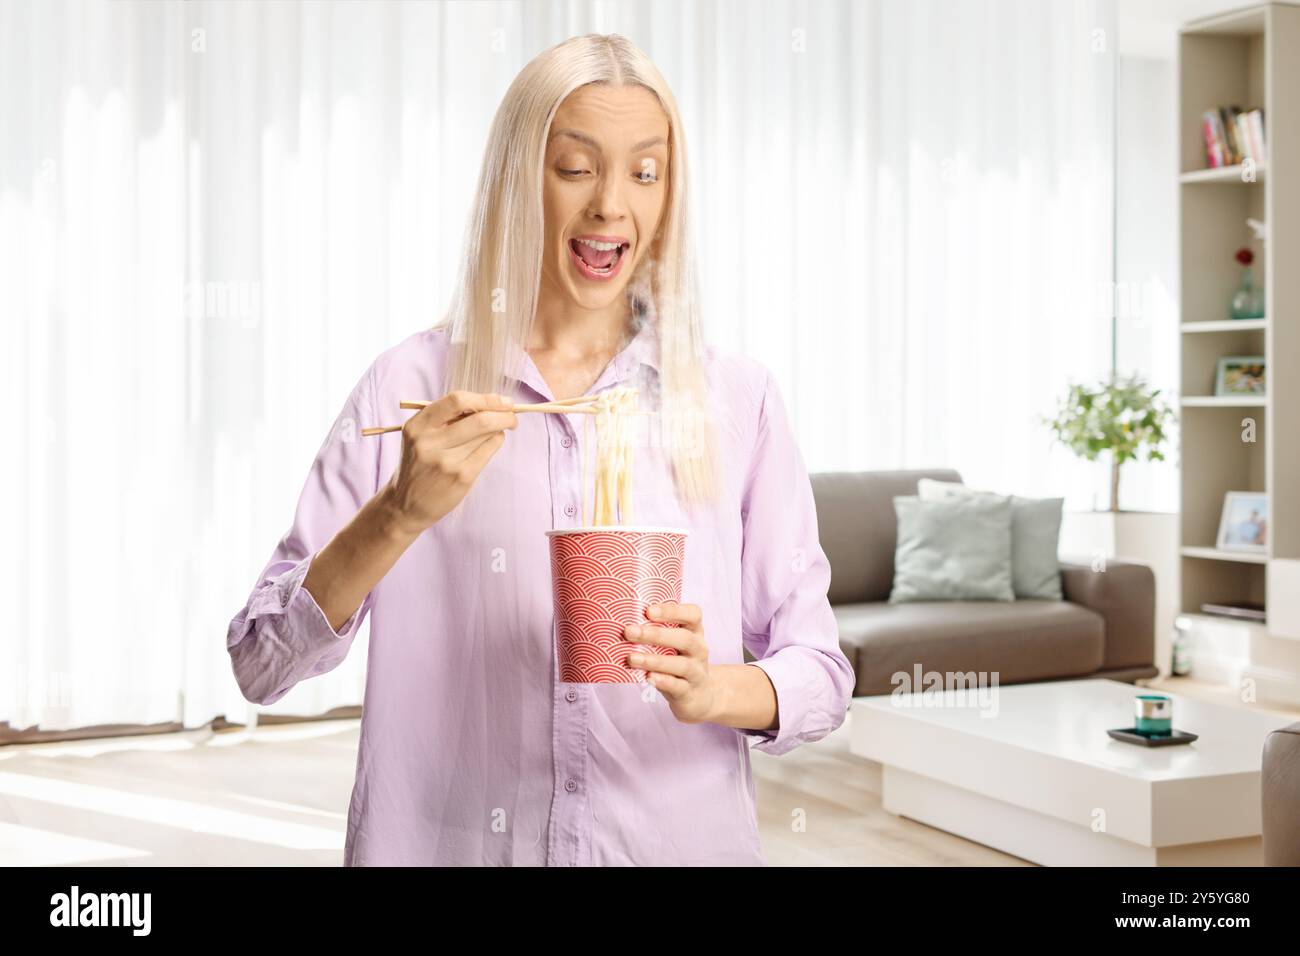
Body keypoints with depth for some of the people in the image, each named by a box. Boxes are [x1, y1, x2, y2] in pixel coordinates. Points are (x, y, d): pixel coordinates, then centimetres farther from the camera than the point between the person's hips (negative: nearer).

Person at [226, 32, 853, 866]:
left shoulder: (738, 400, -5)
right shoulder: (410, 387, -6)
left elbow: (820, 672, -2)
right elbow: (262, 666, -9)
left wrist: (711, 690, -22)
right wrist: (400, 514, -24)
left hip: (681, 835, 1)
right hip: (446, 838, 0)